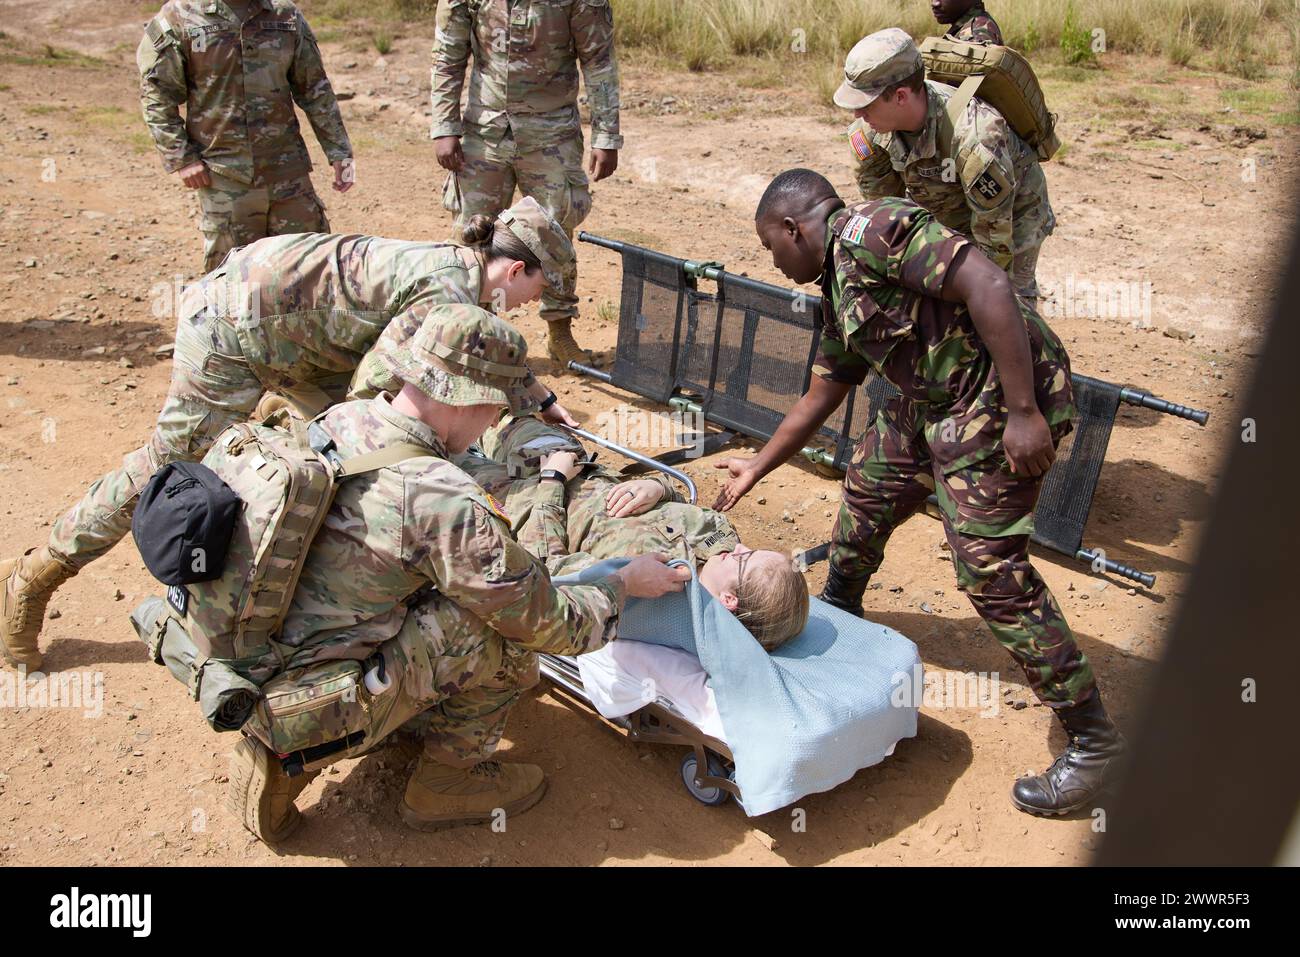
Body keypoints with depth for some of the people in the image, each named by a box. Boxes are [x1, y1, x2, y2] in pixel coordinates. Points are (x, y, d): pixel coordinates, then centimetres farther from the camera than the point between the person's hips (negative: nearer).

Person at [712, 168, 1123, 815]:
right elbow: (818, 400, 27)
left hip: (1004, 402, -10)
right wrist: (756, 469, 35)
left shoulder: (869, 229, -14)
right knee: (867, 489, 22)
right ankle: (837, 609, 49)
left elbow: (988, 285, -24)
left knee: (992, 571, -9)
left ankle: (1093, 742, 3)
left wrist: (1022, 413, -26)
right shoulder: (838, 292, 17)